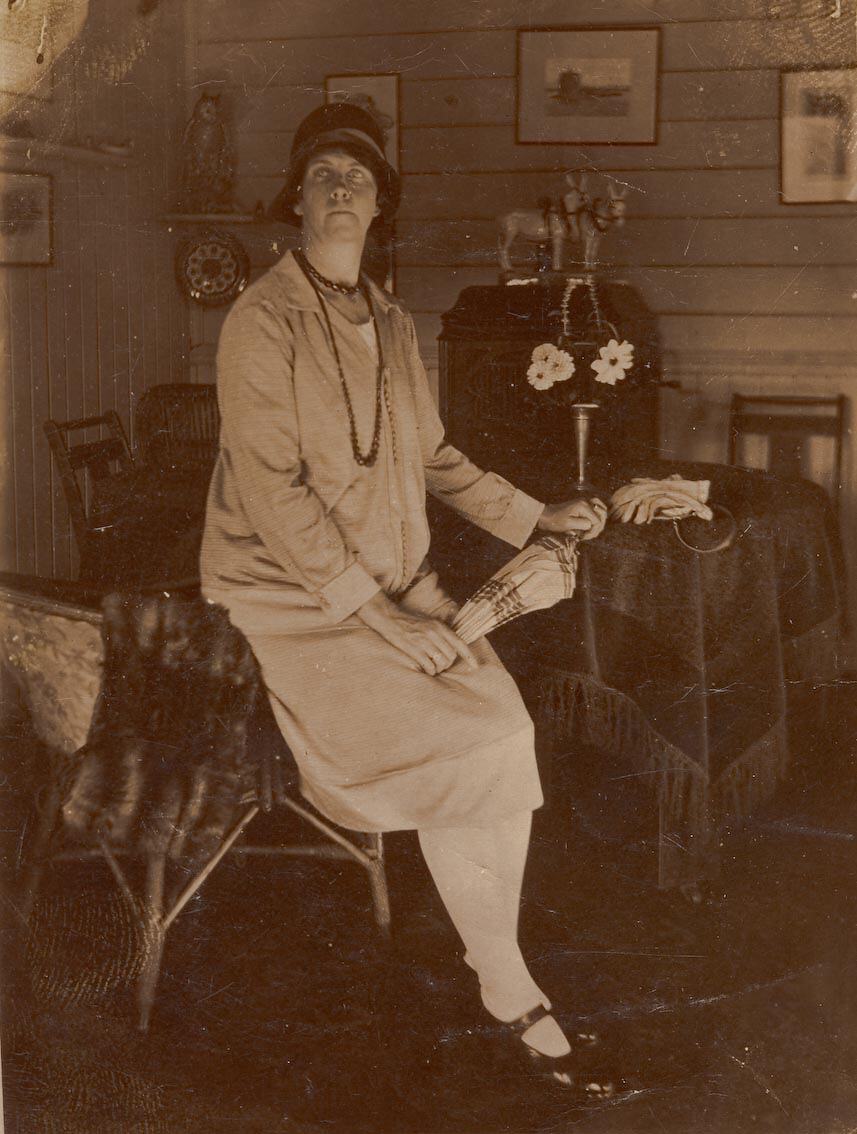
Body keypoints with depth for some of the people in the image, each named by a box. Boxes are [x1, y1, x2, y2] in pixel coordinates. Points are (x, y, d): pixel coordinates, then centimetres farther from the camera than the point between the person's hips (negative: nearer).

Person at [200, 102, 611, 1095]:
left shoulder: (389, 324, 15)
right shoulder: (262, 323, -10)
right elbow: (271, 491, -17)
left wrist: (536, 517, 14)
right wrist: (375, 613, -22)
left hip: (394, 584, 6)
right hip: (291, 596, -6)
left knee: (504, 727, -18)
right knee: (458, 741, -23)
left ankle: (497, 958, -3)